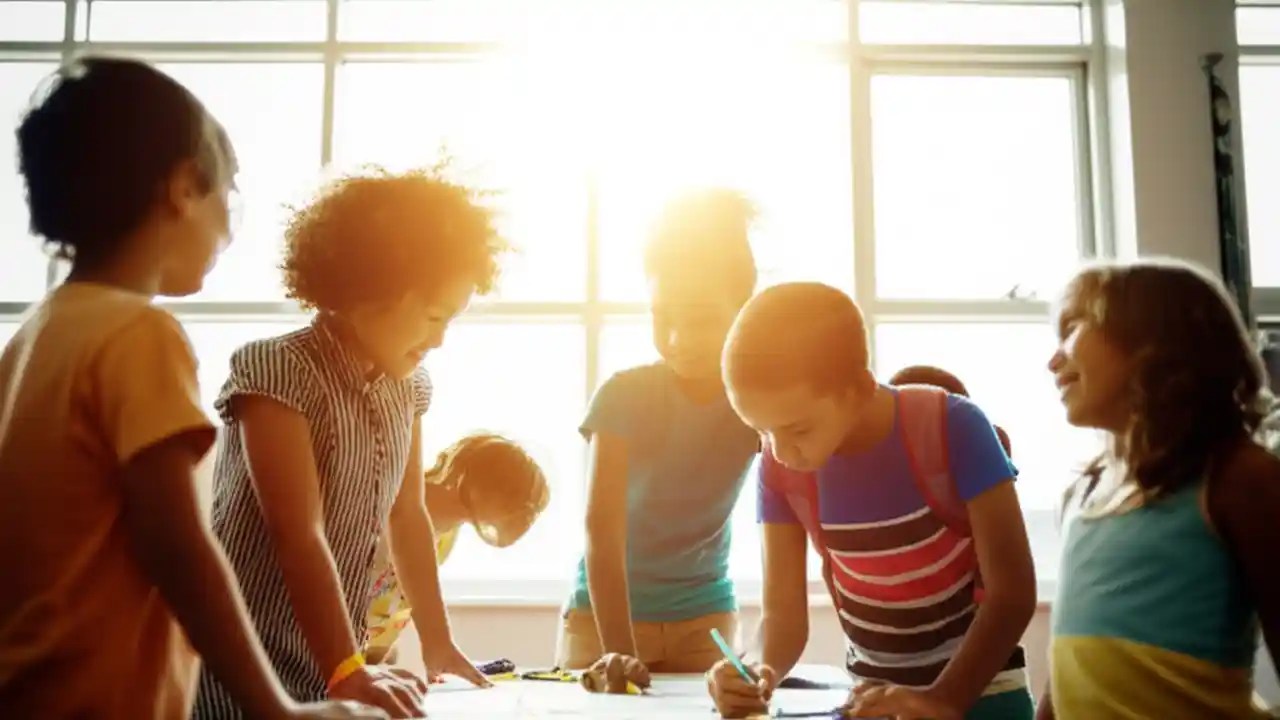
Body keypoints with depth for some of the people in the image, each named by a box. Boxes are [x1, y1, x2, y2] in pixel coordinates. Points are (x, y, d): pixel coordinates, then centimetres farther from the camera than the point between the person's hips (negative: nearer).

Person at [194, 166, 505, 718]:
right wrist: (348, 672, -30)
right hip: (241, 675, -6)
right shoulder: (275, 373, -18)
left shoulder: (408, 388, 5)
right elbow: (300, 536, -25)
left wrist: (438, 644, 12)